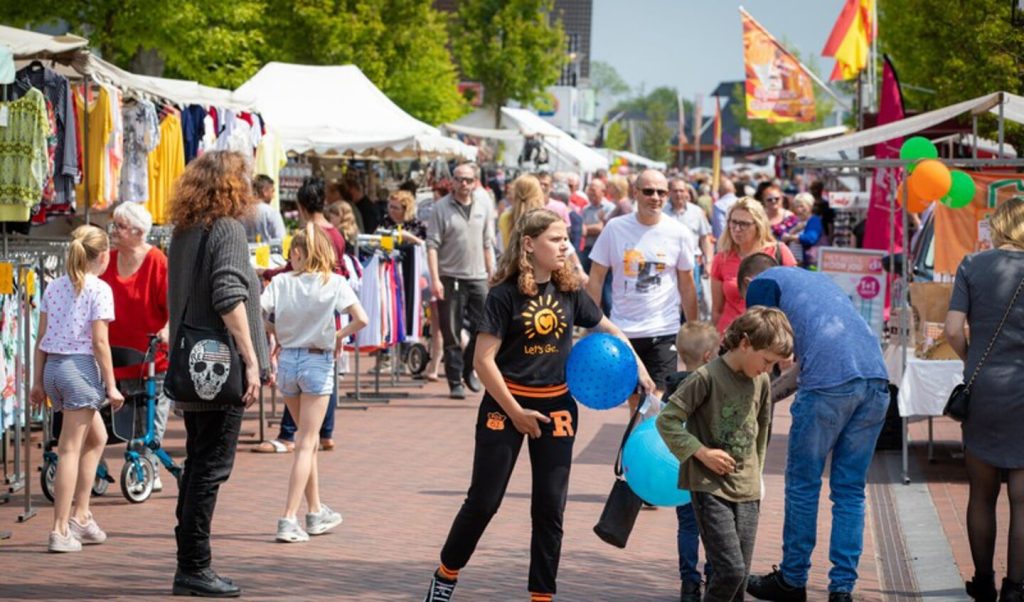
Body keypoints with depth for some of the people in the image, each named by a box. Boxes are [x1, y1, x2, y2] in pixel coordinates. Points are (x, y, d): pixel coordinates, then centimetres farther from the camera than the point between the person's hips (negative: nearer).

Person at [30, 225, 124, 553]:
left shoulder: (54, 287, 11)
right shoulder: (99, 289, -8)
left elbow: (41, 338, 10)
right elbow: (99, 342, -12)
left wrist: (38, 381, 14)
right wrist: (111, 386, -8)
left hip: (52, 367, 7)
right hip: (80, 367, -7)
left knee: (97, 437, 21)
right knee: (70, 449, -5)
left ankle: (80, 516, 19)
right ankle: (60, 531, -5)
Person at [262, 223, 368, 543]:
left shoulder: (281, 282, -4)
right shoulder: (335, 283, -7)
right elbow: (360, 319, -17)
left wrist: (277, 330, 4)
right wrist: (340, 335, 2)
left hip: (287, 360, 3)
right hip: (318, 362, -3)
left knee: (306, 439, 20)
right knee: (306, 444, 0)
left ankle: (316, 513, 29)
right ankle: (289, 520, -9)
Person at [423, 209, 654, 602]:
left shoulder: (568, 291, 1)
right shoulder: (506, 294, -14)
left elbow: (606, 328, 15)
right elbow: (483, 359, -15)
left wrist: (638, 367, 4)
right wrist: (515, 412, -15)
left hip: (555, 406, 4)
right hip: (506, 404, -4)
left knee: (550, 508, 5)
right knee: (483, 500, 2)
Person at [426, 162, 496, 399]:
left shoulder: (485, 206, 9)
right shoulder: (441, 208, -4)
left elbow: (488, 244, 14)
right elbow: (432, 245, -7)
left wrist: (492, 275, 11)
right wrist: (435, 279, -15)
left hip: (478, 278, 3)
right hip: (450, 278, -3)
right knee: (452, 335, 1)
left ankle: (468, 369, 25)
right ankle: (455, 382, 8)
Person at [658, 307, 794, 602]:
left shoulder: (761, 382, 7)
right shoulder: (707, 377, -13)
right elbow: (667, 420, -11)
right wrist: (702, 452, -15)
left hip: (746, 490, 6)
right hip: (710, 488, -6)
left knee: (740, 574, 4)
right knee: (731, 569, -15)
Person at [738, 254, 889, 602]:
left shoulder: (762, 283, 14)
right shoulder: (817, 279, 34)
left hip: (829, 383, -6)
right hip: (876, 379, 6)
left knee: (803, 485, 9)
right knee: (850, 491, 12)